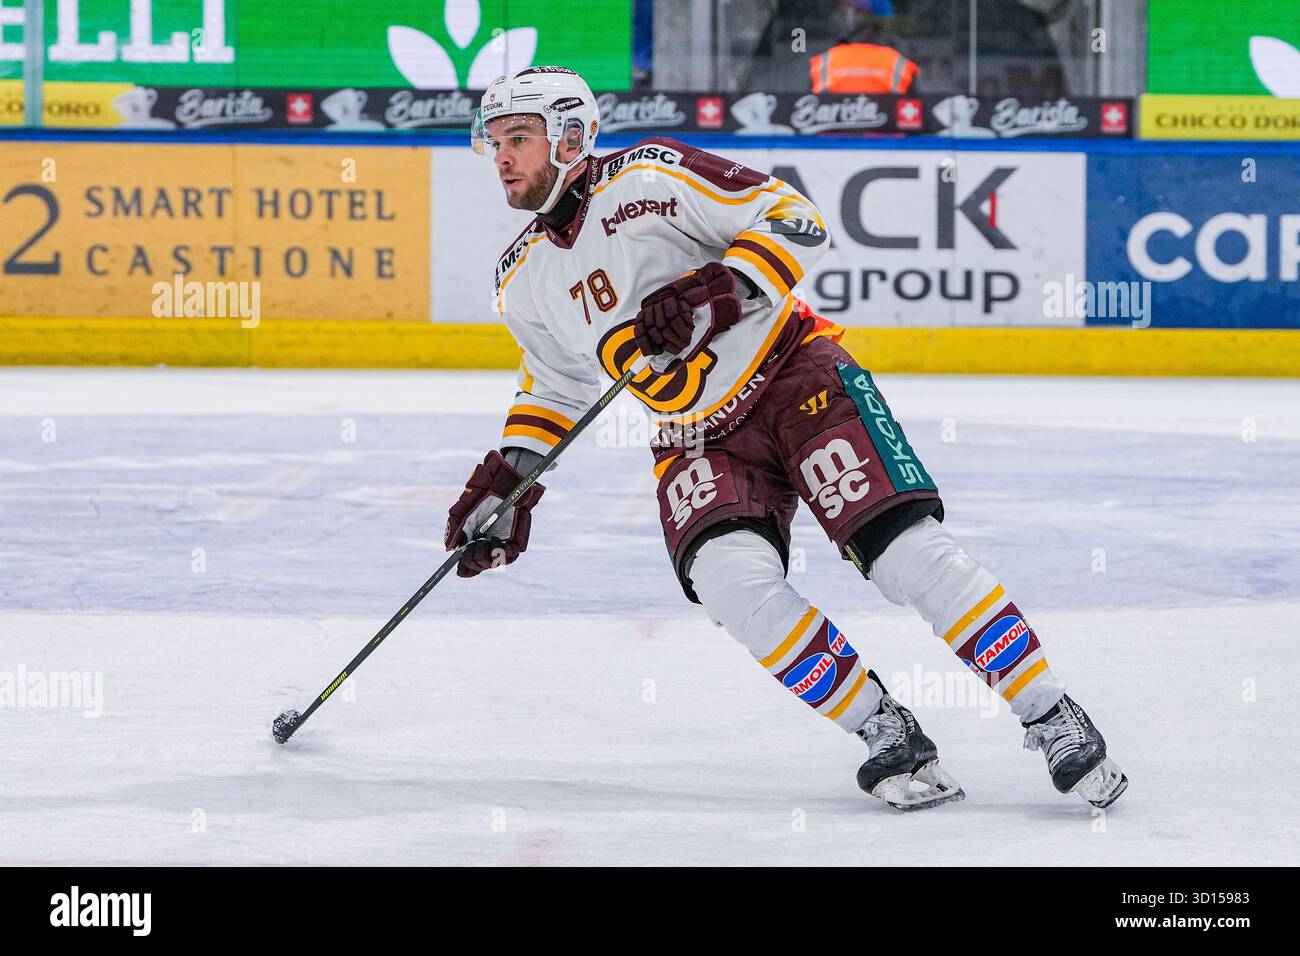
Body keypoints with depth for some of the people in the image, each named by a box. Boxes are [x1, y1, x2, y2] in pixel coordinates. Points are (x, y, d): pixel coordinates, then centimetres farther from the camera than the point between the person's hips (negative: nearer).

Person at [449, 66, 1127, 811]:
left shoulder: (649, 177, -14)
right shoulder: (524, 281, 5)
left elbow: (797, 220, -14)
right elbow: (556, 385, 21)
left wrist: (721, 288, -28)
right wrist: (509, 478, 9)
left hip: (794, 376, -5)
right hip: (701, 439, 5)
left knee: (905, 548, -20)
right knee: (732, 579, -25)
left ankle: (1052, 718, -10)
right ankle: (888, 737, -12)